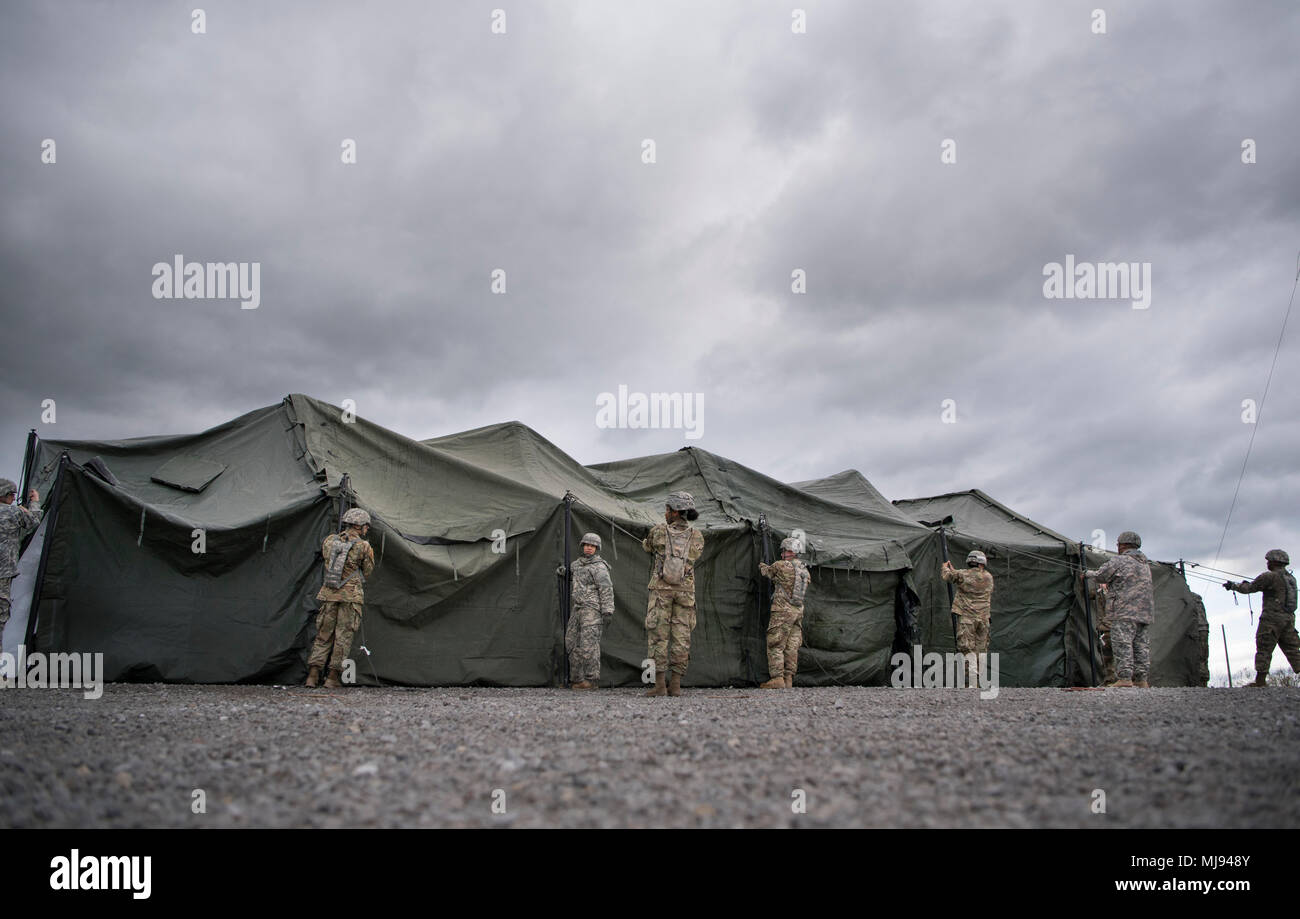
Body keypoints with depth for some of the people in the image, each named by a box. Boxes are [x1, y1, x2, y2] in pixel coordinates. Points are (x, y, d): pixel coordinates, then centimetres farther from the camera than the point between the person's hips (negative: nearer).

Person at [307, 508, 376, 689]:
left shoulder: (329, 541, 7)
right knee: (343, 636, 2)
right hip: (351, 596, -4)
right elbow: (367, 572, 5)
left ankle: (313, 675, 6)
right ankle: (333, 677, 1)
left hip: (329, 594, 4)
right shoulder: (364, 547, -4)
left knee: (323, 635, 11)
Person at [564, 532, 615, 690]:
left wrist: (608, 611, -17)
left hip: (592, 610, -9)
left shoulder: (599, 567, -8)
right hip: (577, 609, 9)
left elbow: (607, 590, -12)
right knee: (572, 643, 8)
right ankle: (577, 678, 14)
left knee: (589, 644, -11)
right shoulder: (578, 563, 17)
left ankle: (592, 679, -8)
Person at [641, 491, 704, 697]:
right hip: (686, 591, 2)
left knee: (658, 637, 1)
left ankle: (659, 685, -3)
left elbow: (648, 547, 17)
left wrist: (644, 542, 40)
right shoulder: (697, 537, 2)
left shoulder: (658, 531, -3)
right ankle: (676, 685, 3)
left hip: (661, 590, -2)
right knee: (681, 637, 5)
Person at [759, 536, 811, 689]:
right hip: (799, 611, 7)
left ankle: (777, 679, -8)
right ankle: (788, 679, 9)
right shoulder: (805, 569, 10)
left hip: (783, 611, -7)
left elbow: (765, 571, 6)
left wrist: (761, 564, 30)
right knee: (792, 647, 8)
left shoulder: (781, 566, -11)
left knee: (775, 645, -3)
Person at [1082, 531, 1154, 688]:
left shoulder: (1118, 561, -5)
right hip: (1145, 612, 8)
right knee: (1142, 645, 6)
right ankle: (1141, 680, 5)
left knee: (1122, 644, -9)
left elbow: (1101, 576, 0)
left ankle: (1124, 678, -16)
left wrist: (1088, 573, 20)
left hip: (1125, 611, -8)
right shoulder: (1145, 564, 21)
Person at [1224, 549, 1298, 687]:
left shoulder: (1269, 576, -10)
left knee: (1264, 649, -4)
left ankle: (1260, 680, -5)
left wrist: (1232, 585, 12)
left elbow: (1248, 589, -5)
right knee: (1292, 650, 9)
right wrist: (1249, 584, 31)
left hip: (1272, 618, -7)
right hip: (1289, 619, 7)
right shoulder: (1291, 578, 14)